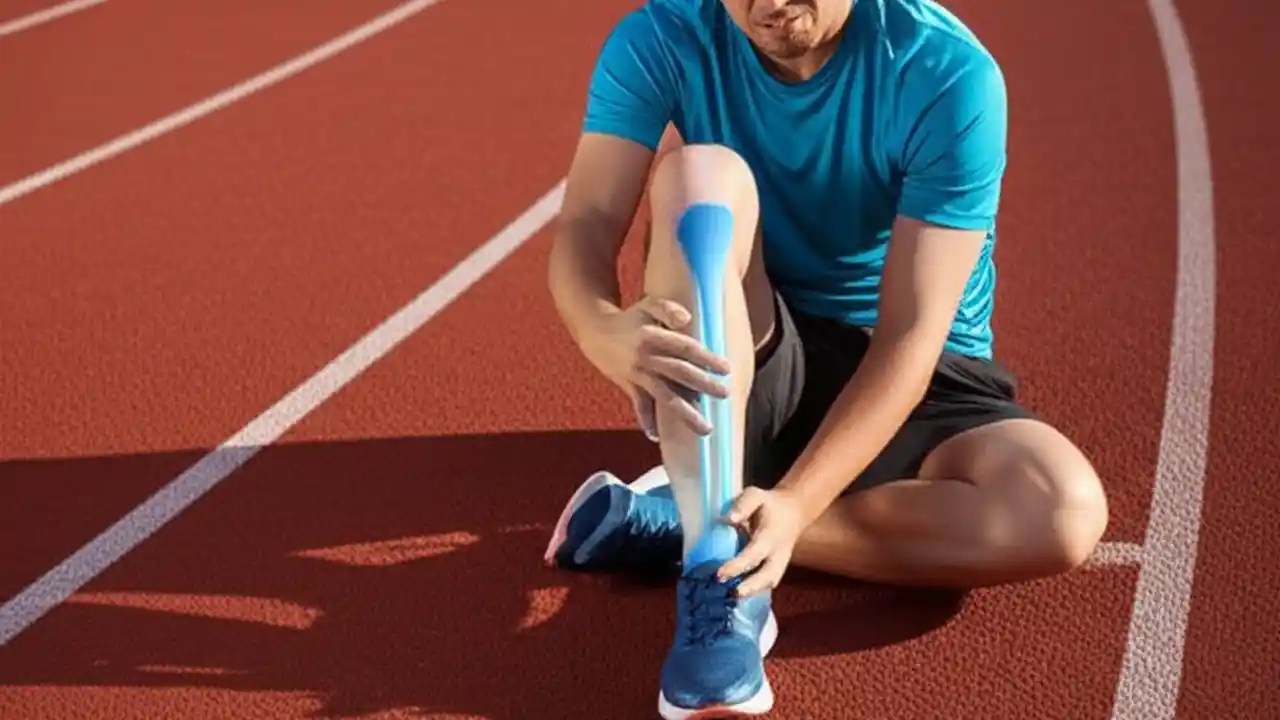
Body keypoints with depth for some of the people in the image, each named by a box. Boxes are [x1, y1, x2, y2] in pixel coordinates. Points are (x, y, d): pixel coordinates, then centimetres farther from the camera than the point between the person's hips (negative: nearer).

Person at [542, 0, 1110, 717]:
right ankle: (715, 565, -34)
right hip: (743, 368, 1)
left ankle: (674, 523, -22)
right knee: (700, 171, -29)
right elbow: (586, 230, -21)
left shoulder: (948, 73, -21)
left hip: (920, 382, -1)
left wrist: (794, 504, -38)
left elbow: (909, 337, -25)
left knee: (1065, 513, -31)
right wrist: (605, 332, -46)